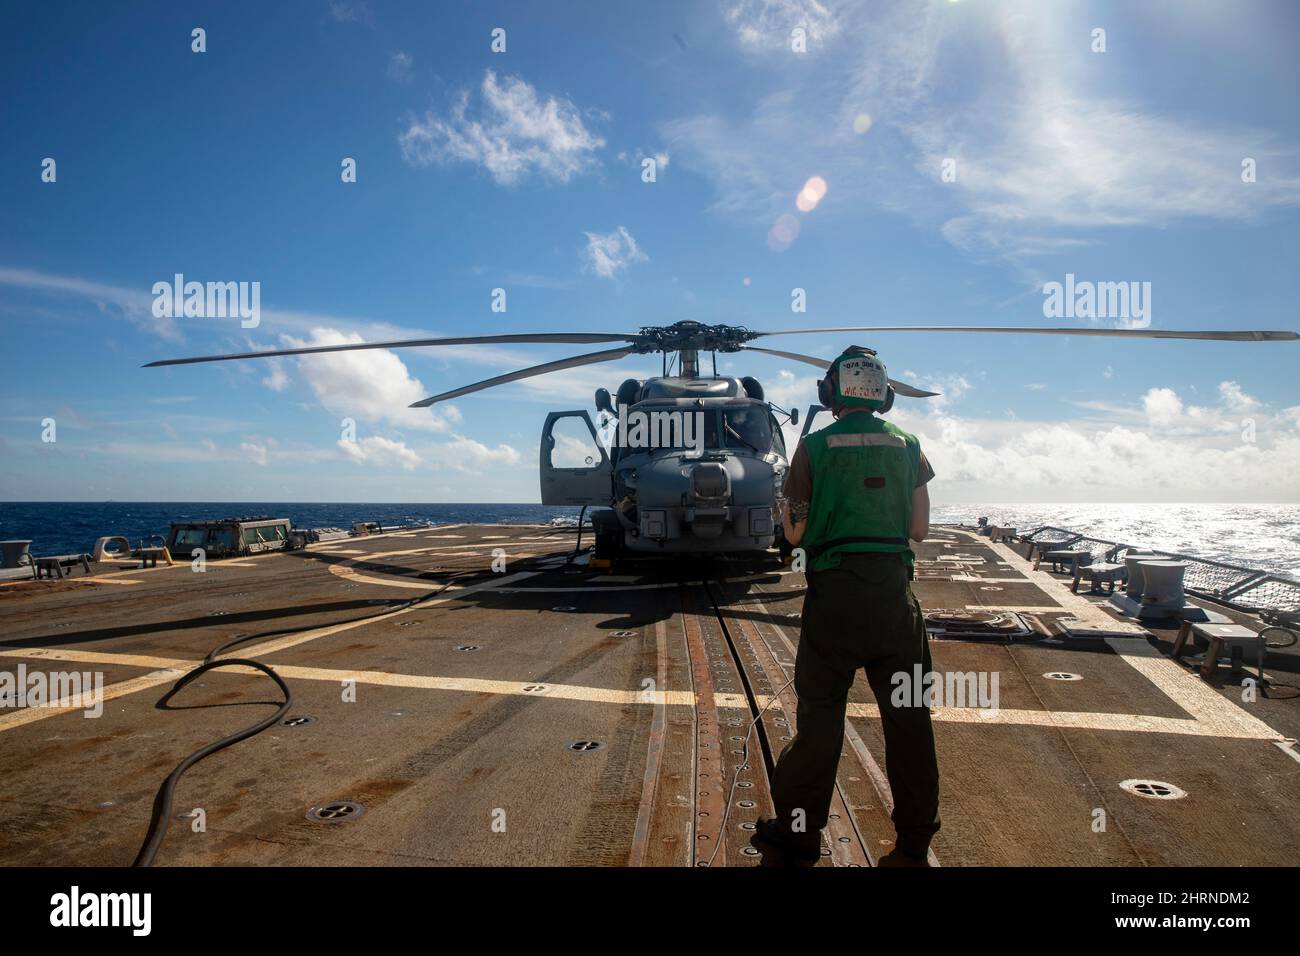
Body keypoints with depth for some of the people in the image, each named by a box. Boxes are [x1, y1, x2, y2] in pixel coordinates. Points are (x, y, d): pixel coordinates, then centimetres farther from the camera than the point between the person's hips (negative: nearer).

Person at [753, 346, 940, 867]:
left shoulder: (815, 447, -3)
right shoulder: (907, 446, 6)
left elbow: (794, 533, -1)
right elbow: (919, 529, 8)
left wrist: (791, 505, 19)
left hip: (834, 590, -2)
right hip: (893, 589, 3)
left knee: (819, 712, 6)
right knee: (907, 715, 11)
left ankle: (796, 834, 15)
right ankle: (914, 845, 21)